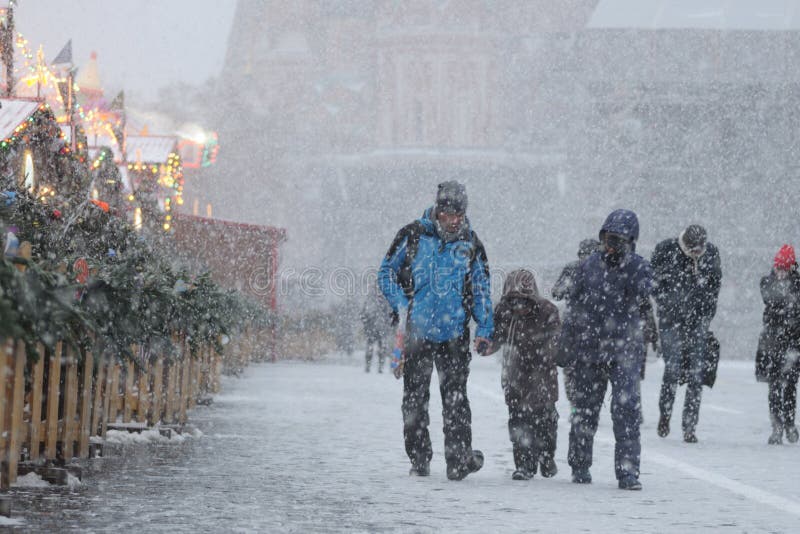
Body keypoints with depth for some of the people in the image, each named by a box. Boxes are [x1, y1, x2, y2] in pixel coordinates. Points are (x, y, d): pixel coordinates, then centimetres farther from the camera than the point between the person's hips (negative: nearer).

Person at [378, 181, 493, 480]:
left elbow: (481, 290, 11)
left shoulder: (471, 244, 5)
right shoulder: (413, 235, -1)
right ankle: (419, 460, 15)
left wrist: (485, 330, 4)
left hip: (455, 335, 0)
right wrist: (402, 305, -10)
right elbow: (386, 273, 4)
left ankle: (459, 459, -5)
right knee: (415, 397, 6)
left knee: (455, 397, -4)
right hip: (417, 332, 0)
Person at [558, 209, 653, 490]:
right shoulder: (589, 266, 7)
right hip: (589, 349, 3)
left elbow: (641, 295, -20)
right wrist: (565, 345, 13)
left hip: (625, 351, -3)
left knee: (627, 409, -13)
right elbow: (575, 305, 13)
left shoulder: (639, 267, 0)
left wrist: (626, 263, -24)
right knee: (585, 409, 10)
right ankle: (580, 465, 24)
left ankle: (628, 470, -11)